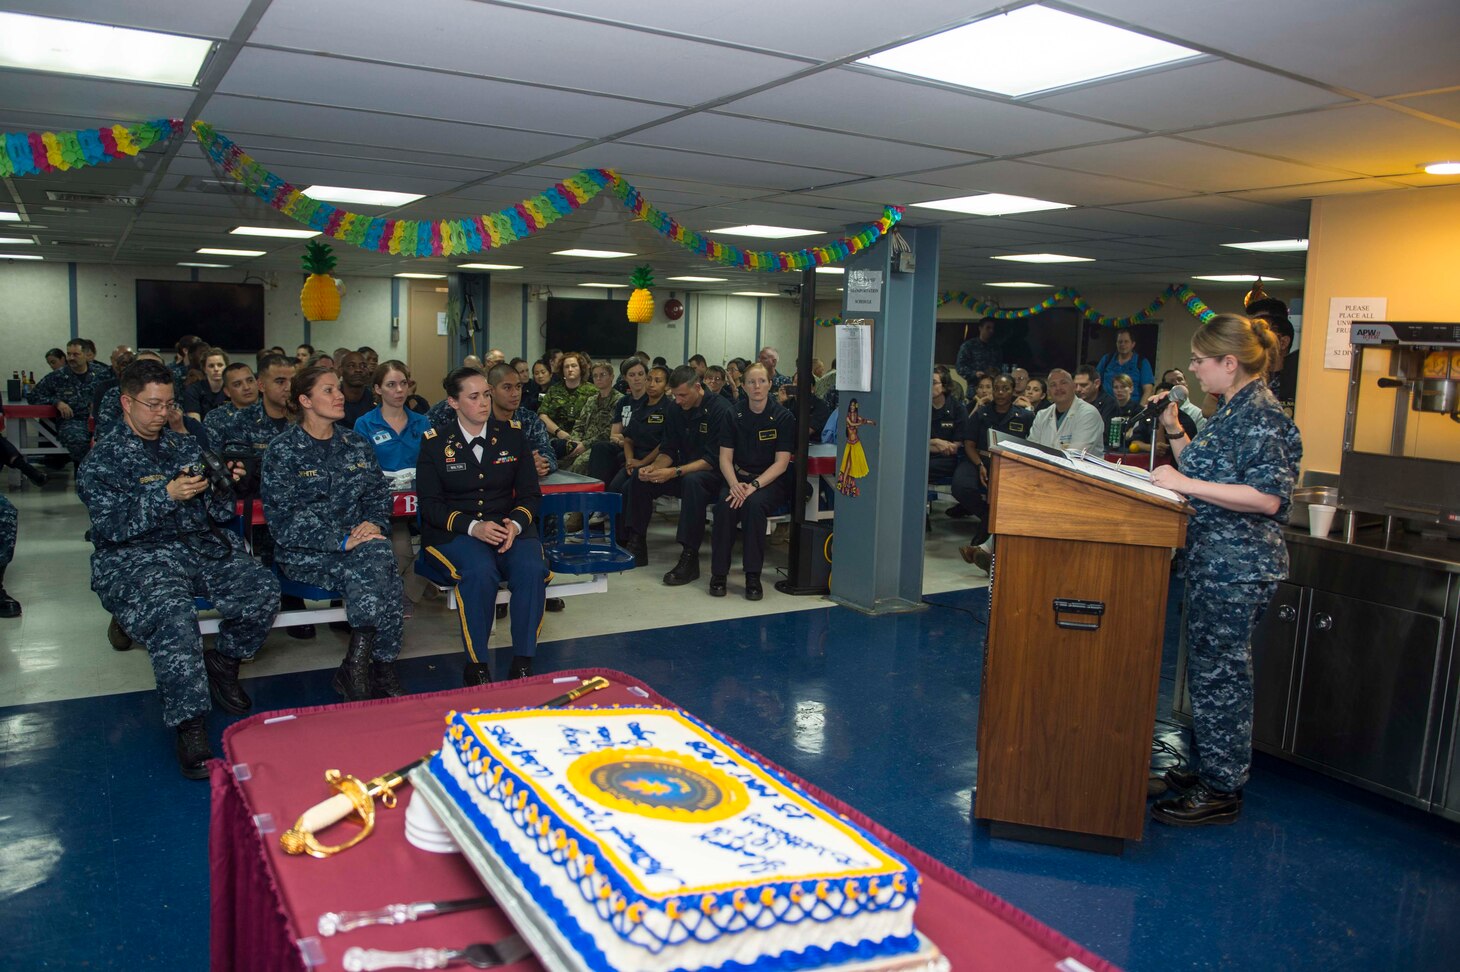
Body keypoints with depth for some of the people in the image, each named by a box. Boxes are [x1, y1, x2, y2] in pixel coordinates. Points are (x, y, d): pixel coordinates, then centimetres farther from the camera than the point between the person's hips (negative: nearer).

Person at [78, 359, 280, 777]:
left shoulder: (186, 445, 21)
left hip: (204, 547, 5)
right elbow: (110, 526, -9)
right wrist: (167, 495, -20)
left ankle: (223, 662, 6)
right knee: (172, 613, -36)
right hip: (135, 557, -4)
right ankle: (189, 724, -33)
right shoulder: (104, 458, 6)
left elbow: (218, 514, 18)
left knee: (263, 588, -22)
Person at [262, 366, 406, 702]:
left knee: (379, 555, -30)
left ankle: (356, 667, -20)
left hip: (357, 543, 4)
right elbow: (283, 519, -11)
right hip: (305, 554, -4)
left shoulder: (357, 445, 14)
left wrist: (374, 524, -9)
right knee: (367, 572, -31)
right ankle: (380, 667, -18)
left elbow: (379, 494, 14)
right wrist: (341, 540, -20)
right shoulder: (283, 451, -3)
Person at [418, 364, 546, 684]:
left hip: (508, 525, 2)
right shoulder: (435, 443, 3)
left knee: (532, 568, -30)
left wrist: (516, 524, -14)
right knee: (480, 571, -34)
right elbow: (430, 504, -2)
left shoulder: (513, 435, 9)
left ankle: (523, 663, -18)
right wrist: (472, 526, -19)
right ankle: (476, 666, -18)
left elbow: (530, 492, 8)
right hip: (453, 531, -2)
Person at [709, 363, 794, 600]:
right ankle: (718, 572, -20)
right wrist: (734, 484, -19)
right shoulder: (734, 414, 4)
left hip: (771, 481, -2)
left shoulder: (783, 417, -4)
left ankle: (753, 576, -26)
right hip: (738, 476, 2)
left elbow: (781, 463, -8)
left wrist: (754, 485, -22)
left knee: (754, 503, -35)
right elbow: (725, 457, 1)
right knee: (725, 503, -30)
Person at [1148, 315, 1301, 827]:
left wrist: (1185, 483, -26)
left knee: (1219, 674, -2)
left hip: (1237, 567, -10)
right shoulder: (1233, 410, 14)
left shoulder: (1260, 415, -16)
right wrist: (1176, 433, 10)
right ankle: (1208, 769, 31)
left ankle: (1221, 791, 10)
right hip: (1214, 561, 10)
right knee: (1209, 669, 17)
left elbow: (1268, 497, -24)